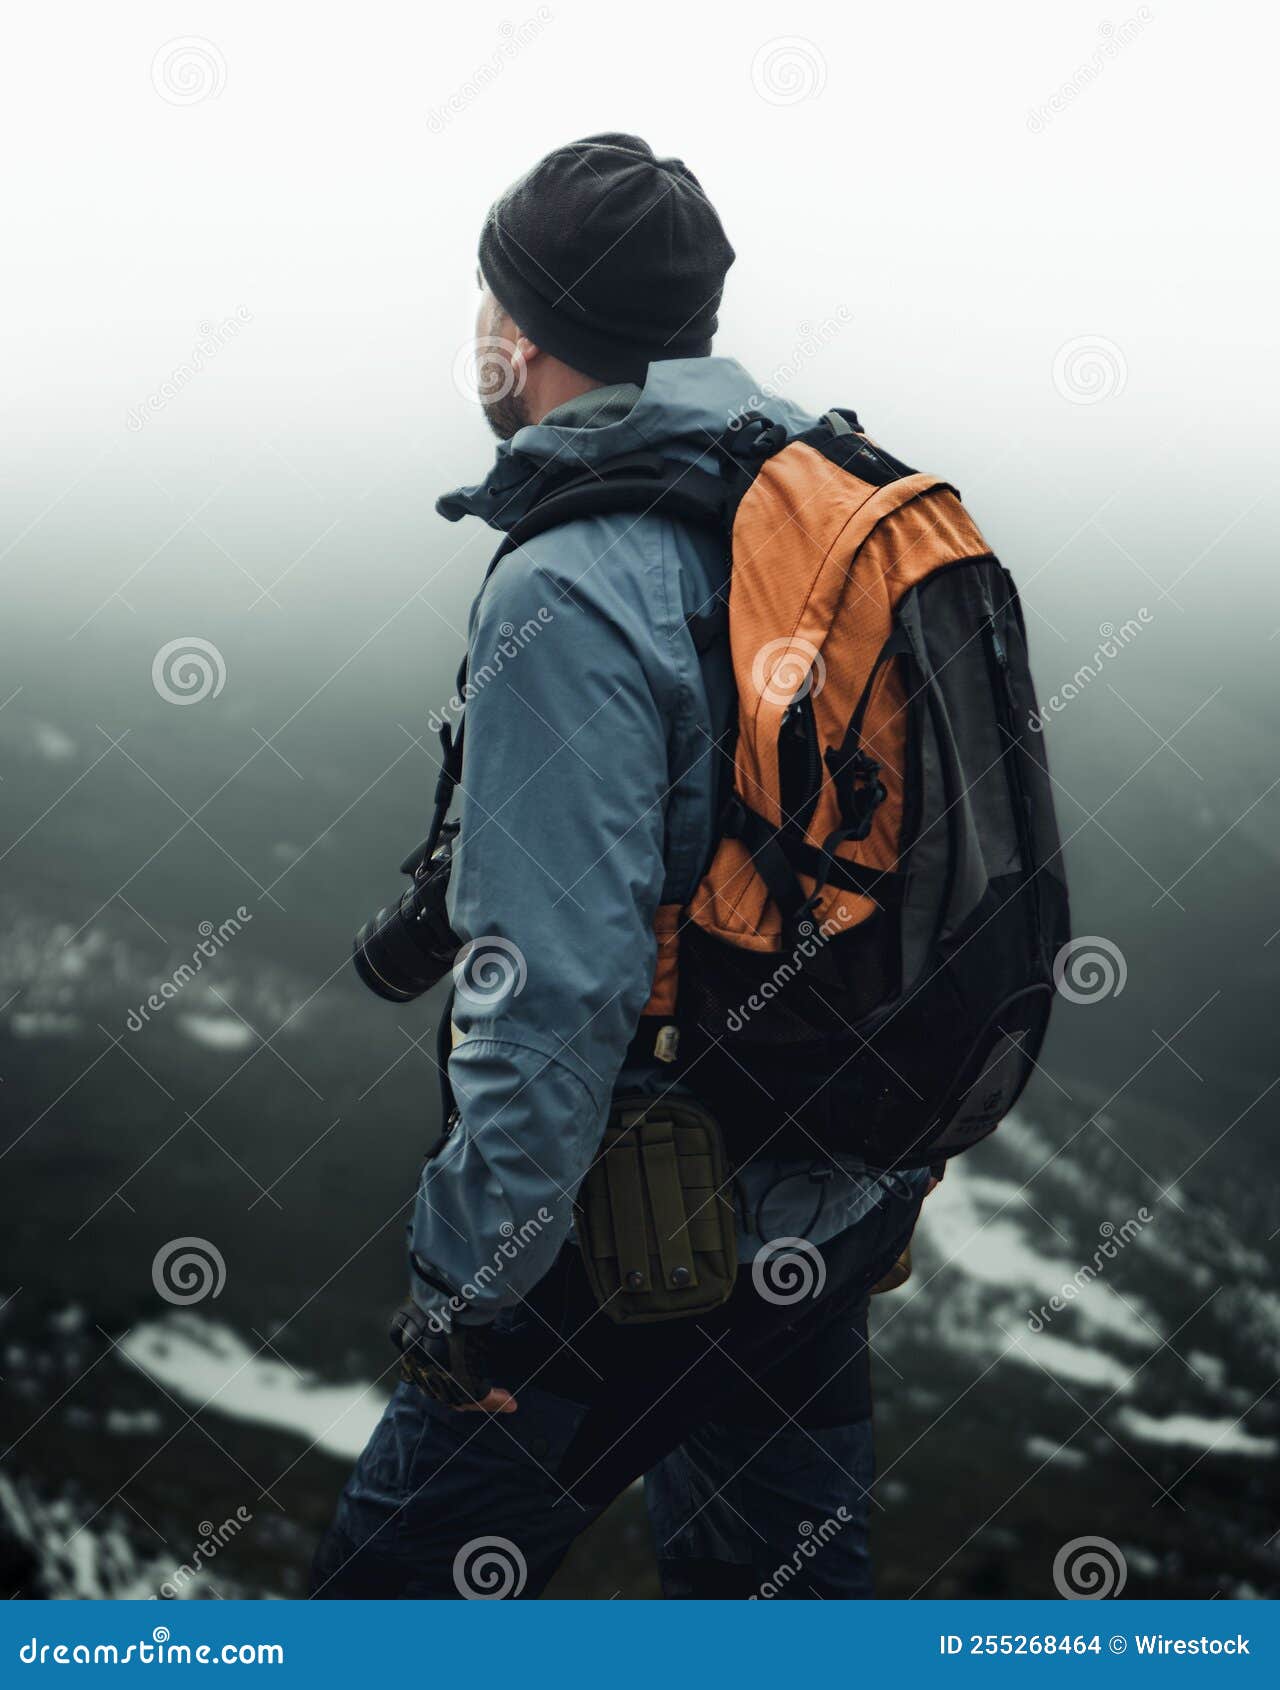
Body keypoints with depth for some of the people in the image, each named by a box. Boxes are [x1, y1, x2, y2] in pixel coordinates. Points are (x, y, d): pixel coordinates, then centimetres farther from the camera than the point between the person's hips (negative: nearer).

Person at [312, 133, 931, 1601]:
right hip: (846, 1197, 9)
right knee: (783, 1580, 22)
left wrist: (467, 1283, -16)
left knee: (398, 1586, 5)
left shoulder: (571, 592, -20)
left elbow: (556, 993, -25)